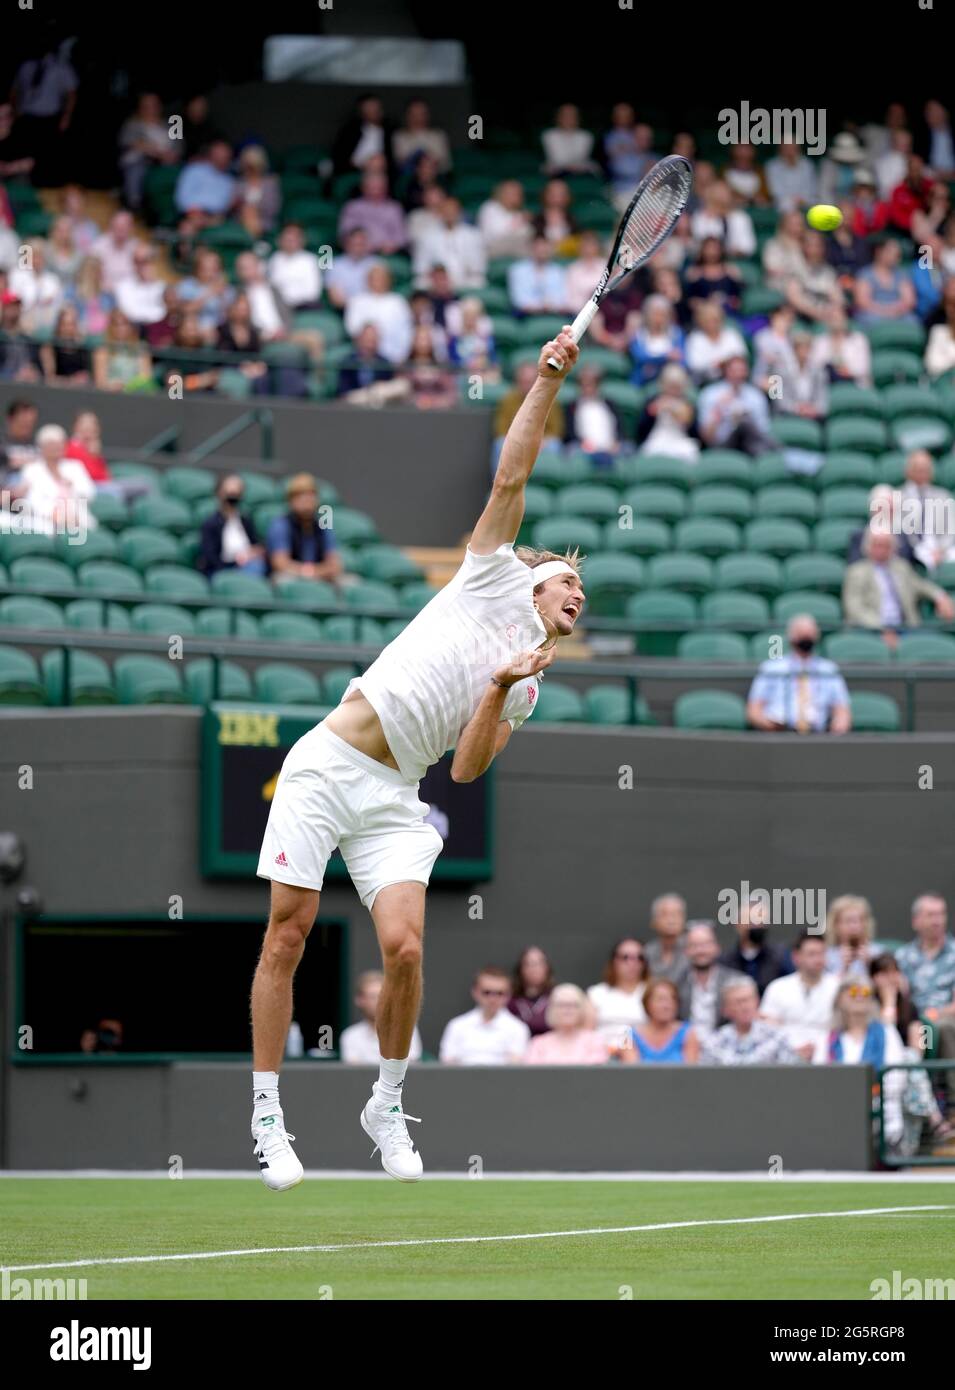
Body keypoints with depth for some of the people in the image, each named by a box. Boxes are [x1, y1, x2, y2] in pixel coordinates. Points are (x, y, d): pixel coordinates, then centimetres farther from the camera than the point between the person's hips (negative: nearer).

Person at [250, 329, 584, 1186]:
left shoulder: (526, 689, 18)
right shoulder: (493, 579, 9)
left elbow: (467, 770, 5)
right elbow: (511, 478, 4)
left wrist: (497, 693, -8)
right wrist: (547, 383, -2)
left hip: (393, 799, 3)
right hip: (325, 767, -3)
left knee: (404, 947, -15)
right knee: (288, 936, -7)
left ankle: (387, 1106, 6)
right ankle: (268, 1116, 2)